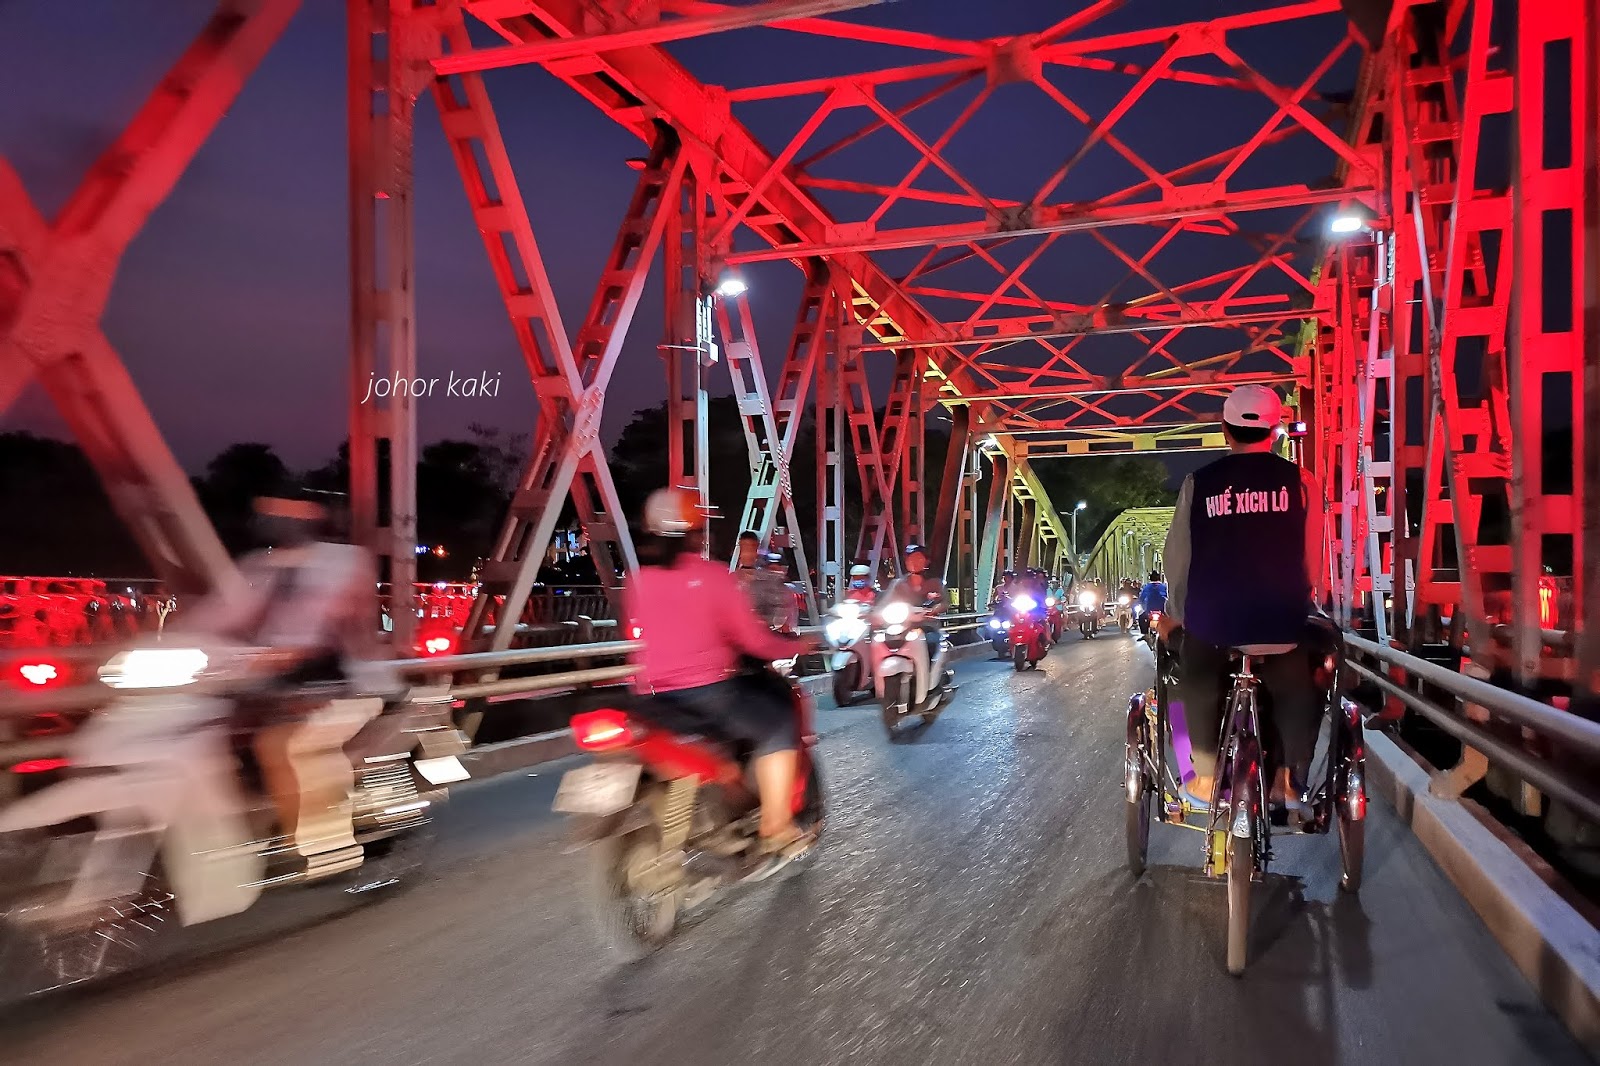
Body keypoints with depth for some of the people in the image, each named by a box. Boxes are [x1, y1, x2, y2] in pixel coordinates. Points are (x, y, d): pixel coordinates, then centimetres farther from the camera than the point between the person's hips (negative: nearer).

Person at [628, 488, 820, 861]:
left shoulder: (637, 580, 6)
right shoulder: (712, 576, -10)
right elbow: (752, 639, -9)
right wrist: (798, 645, 8)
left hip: (653, 695, 7)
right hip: (706, 691, -7)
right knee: (778, 726, 8)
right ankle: (777, 830, 3)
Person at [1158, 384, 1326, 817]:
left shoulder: (1199, 482, 3)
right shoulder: (1300, 481, 3)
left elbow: (1177, 554, 7)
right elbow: (1312, 561, 7)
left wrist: (1175, 612, 20)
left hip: (1212, 620, 0)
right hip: (1282, 622, 0)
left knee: (1200, 687, 26)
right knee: (1296, 695, 26)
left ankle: (1205, 778, 20)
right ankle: (1289, 781, 20)